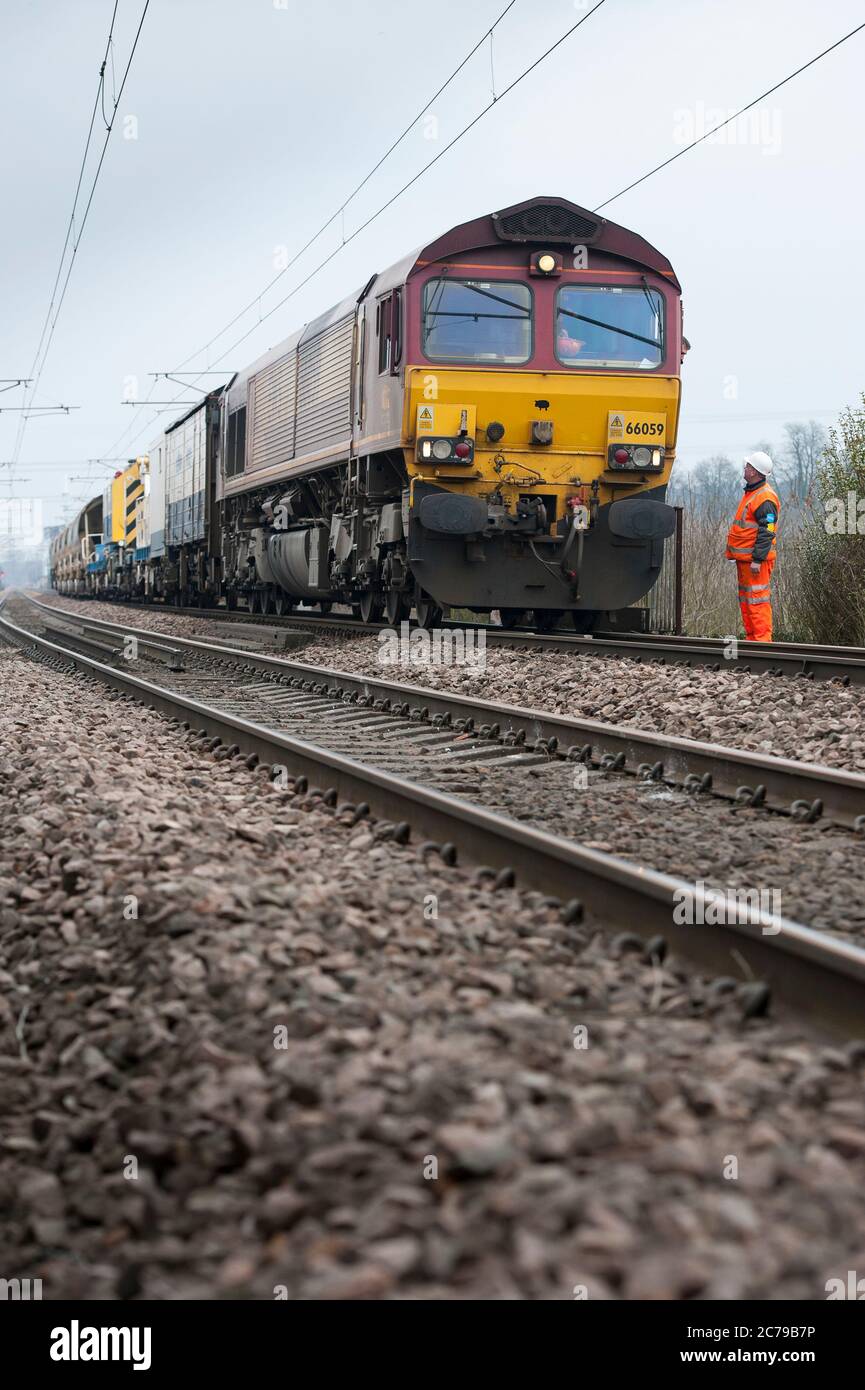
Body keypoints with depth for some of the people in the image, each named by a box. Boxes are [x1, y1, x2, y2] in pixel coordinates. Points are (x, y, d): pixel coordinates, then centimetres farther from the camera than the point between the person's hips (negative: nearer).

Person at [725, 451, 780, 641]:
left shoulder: (765, 498, -17)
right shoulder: (752, 492, 17)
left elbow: (766, 532, -20)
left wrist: (757, 559, -22)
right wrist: (735, 554, 25)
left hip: (755, 560, -11)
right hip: (744, 558, 11)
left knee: (757, 599, -10)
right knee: (745, 598, 14)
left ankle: (762, 639, -9)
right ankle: (752, 638, 21)